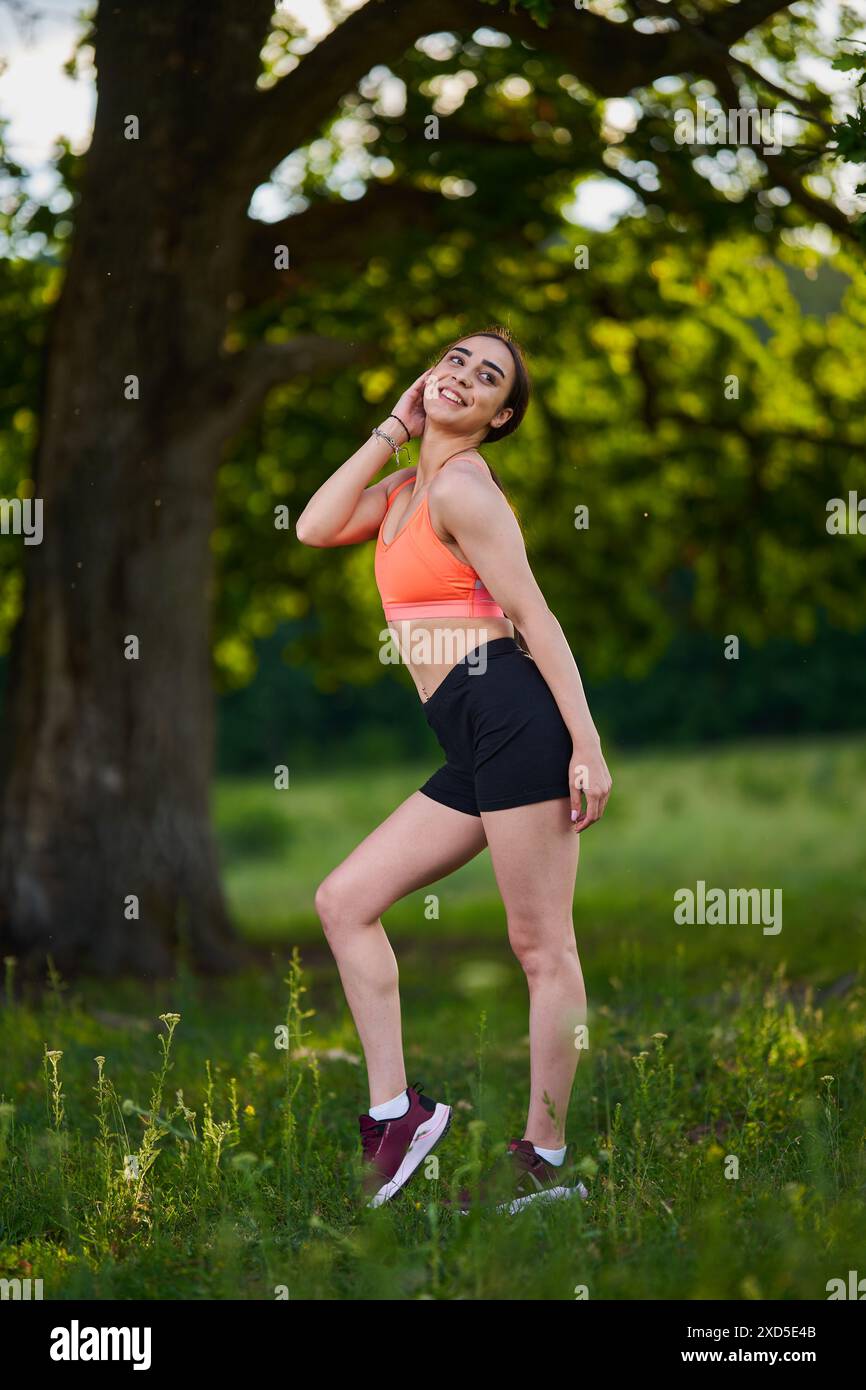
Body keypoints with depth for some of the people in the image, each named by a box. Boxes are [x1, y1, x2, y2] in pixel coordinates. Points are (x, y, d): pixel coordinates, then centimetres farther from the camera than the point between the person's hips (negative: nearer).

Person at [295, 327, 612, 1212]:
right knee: (343, 900, 8)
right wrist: (392, 428, 10)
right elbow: (314, 528, 10)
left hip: (513, 716, -10)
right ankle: (395, 1111, 7)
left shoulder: (461, 487, -6)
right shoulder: (409, 487, 21)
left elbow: (536, 618, -10)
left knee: (542, 947, -3)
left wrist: (588, 746, -15)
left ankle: (544, 1163, 1)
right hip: (473, 750, 10)